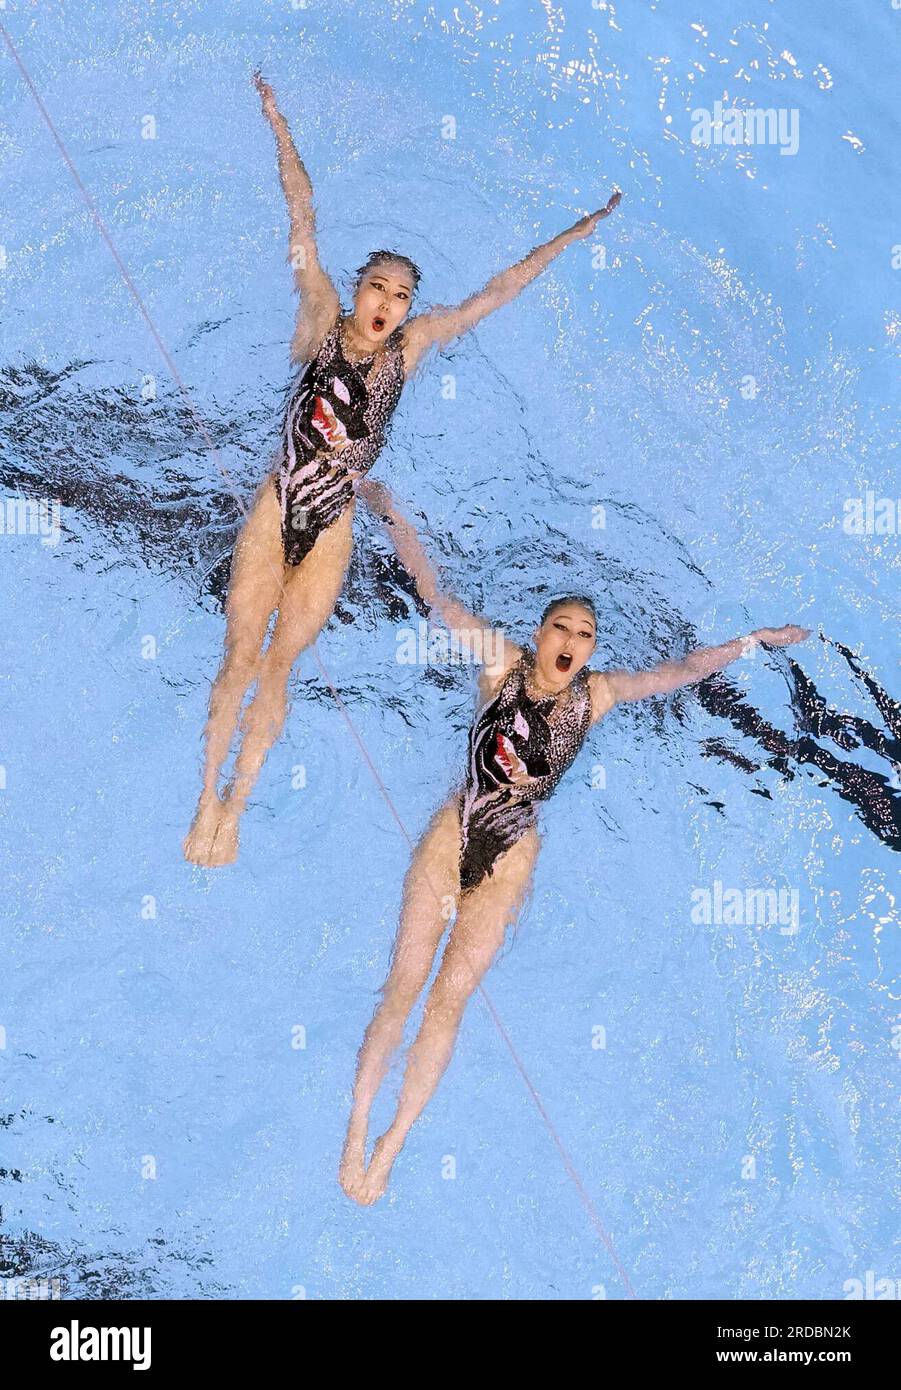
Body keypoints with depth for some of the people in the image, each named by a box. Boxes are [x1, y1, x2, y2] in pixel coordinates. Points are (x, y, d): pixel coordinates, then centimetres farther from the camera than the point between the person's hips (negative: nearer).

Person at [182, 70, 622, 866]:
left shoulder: (412, 345, 1)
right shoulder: (321, 318, -2)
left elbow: (500, 291, 5)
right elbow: (303, 225, -5)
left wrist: (574, 235, 8)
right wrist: (280, 127, -5)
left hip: (333, 530, 1)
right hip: (274, 509, -1)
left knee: (278, 666, 1)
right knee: (240, 658, -2)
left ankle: (236, 807, 9)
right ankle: (207, 800, 7)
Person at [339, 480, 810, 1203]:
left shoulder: (594, 696, -3)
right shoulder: (503, 662, -7)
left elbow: (681, 669, 6)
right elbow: (437, 598, -10)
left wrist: (755, 640, 8)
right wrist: (393, 517, -15)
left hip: (510, 862, 1)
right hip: (448, 839, -1)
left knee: (449, 999, 1)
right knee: (403, 987, -2)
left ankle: (392, 1144, 10)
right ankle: (356, 1132, 11)